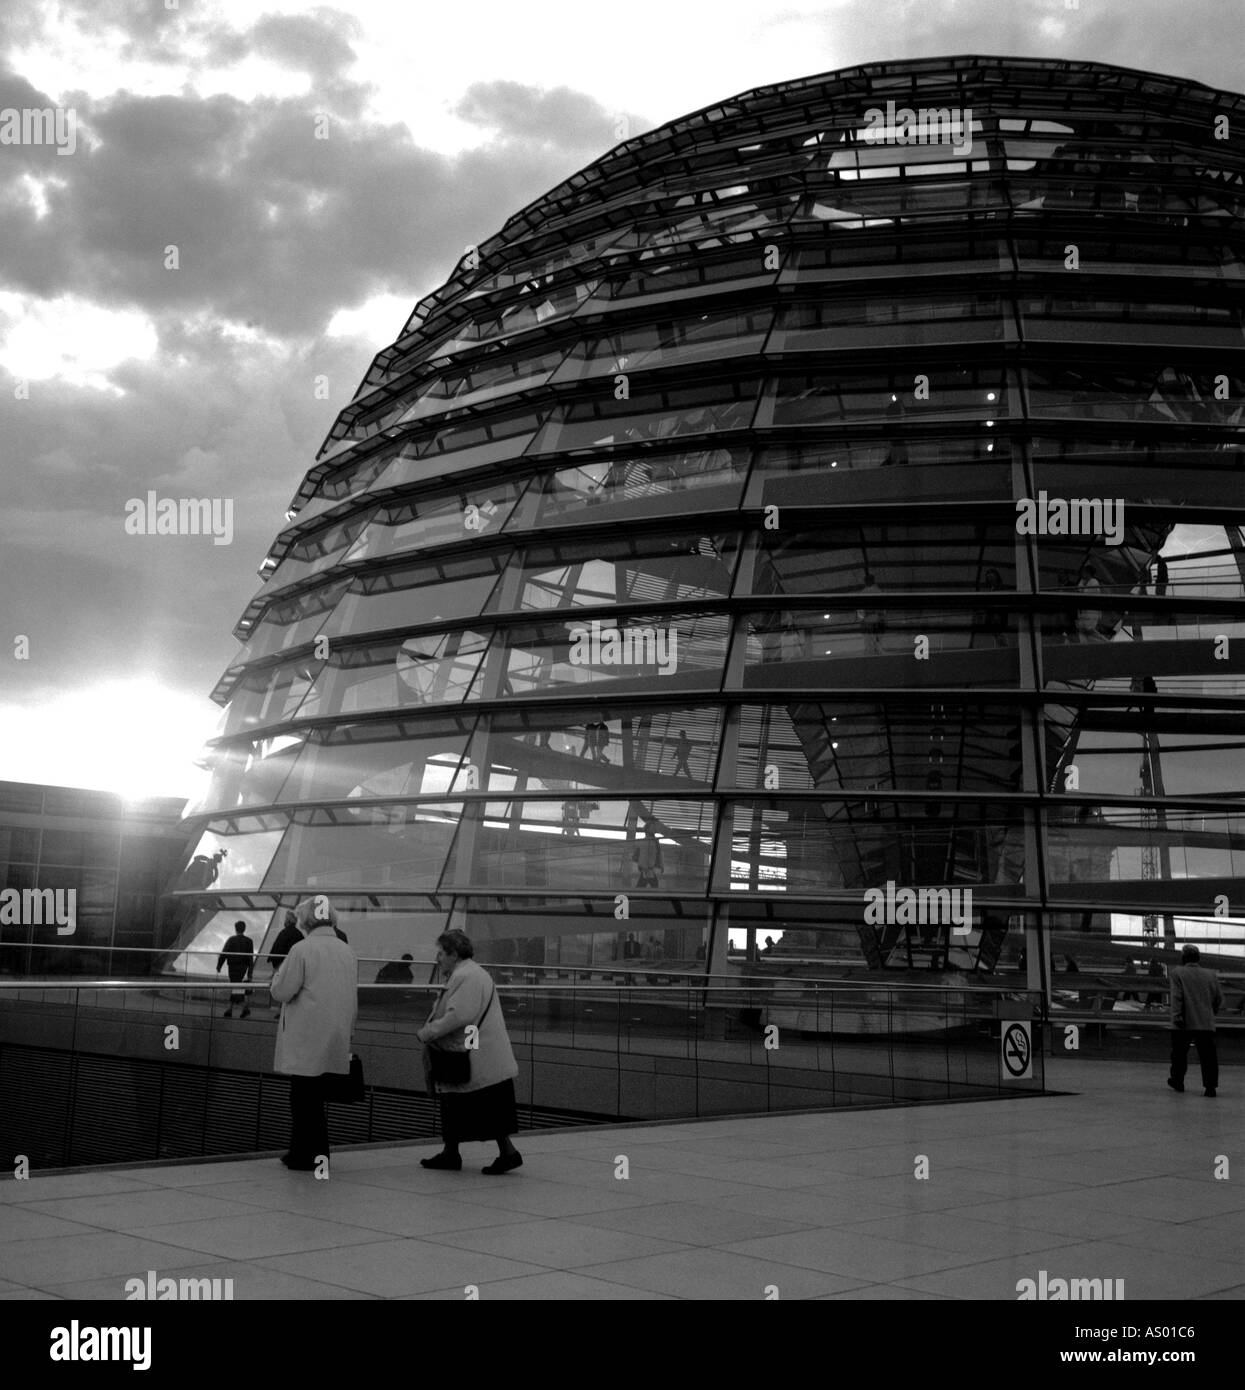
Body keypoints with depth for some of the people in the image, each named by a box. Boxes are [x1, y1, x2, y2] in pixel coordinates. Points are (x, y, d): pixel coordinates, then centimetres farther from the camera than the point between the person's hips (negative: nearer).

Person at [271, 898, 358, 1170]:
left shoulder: (302, 949, -13)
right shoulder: (348, 952, 7)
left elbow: (281, 992, -11)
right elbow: (353, 999, 13)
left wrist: (281, 971, 7)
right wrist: (346, 1030, 22)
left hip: (305, 1040, -6)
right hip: (335, 1041, 6)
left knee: (304, 1097, 3)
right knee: (314, 1095, 15)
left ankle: (308, 1156, 7)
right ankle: (302, 1152, 21)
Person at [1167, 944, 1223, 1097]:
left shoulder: (1178, 973, 0)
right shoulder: (1211, 975, 10)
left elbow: (1176, 997, -11)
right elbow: (1219, 998, 12)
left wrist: (1177, 1016, -15)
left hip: (1184, 1023, -2)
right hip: (1206, 1023, 2)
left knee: (1180, 1054, 14)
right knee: (1208, 1055, 0)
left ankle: (1177, 1081, 25)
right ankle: (1210, 1086, -8)